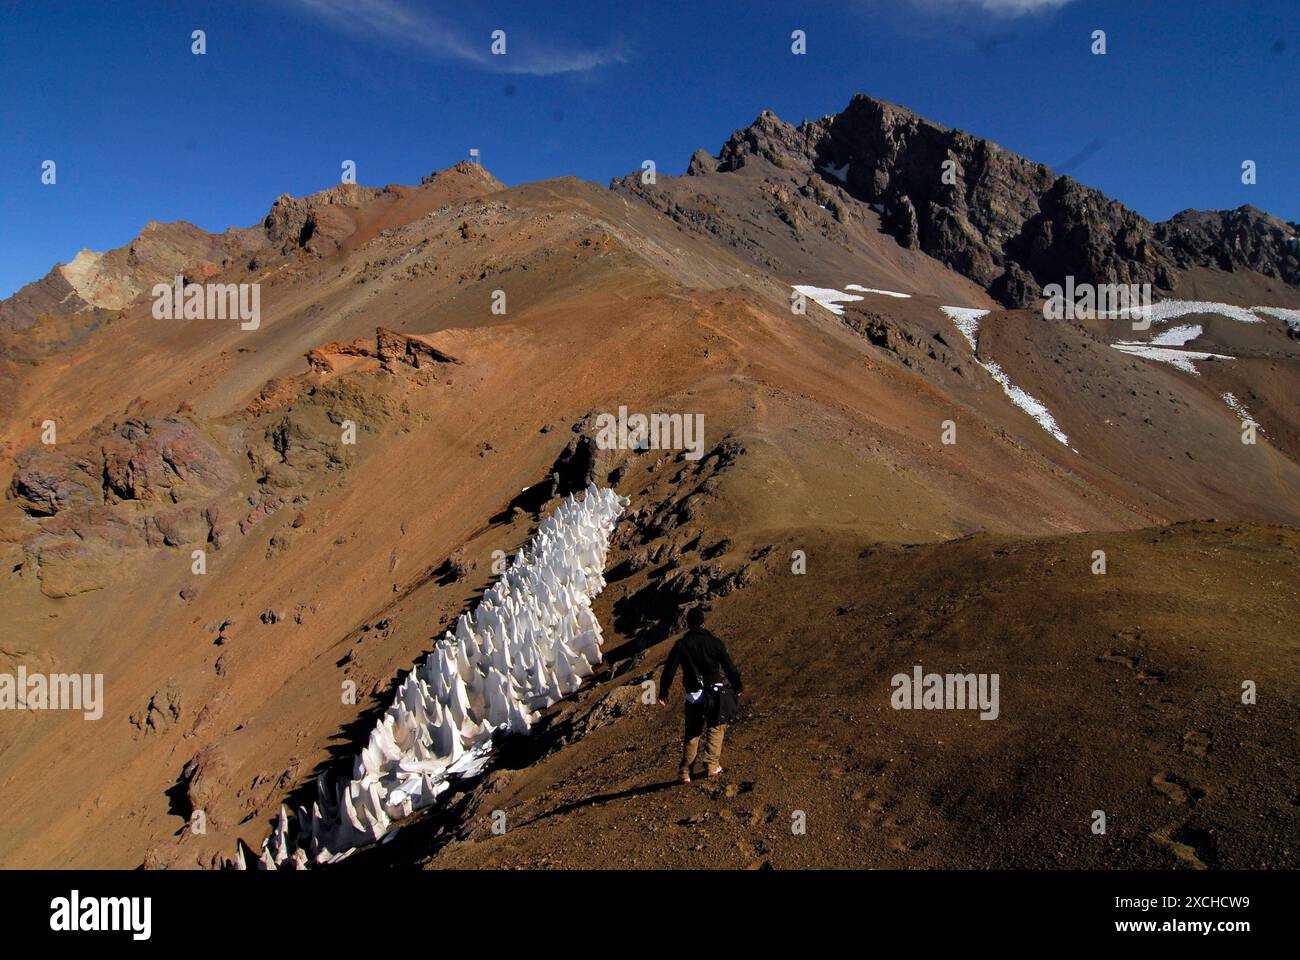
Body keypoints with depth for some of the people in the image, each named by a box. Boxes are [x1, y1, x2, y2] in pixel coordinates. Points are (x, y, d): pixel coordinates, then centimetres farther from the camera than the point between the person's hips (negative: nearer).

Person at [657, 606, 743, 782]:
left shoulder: (681, 645, -4)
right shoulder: (714, 641, -5)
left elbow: (669, 670, -4)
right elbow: (729, 666, -1)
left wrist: (663, 693, 7)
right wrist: (737, 687, 13)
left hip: (694, 696, 1)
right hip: (716, 692, -1)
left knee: (692, 734, 13)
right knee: (716, 728, 16)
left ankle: (686, 772, 12)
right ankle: (712, 764, 6)